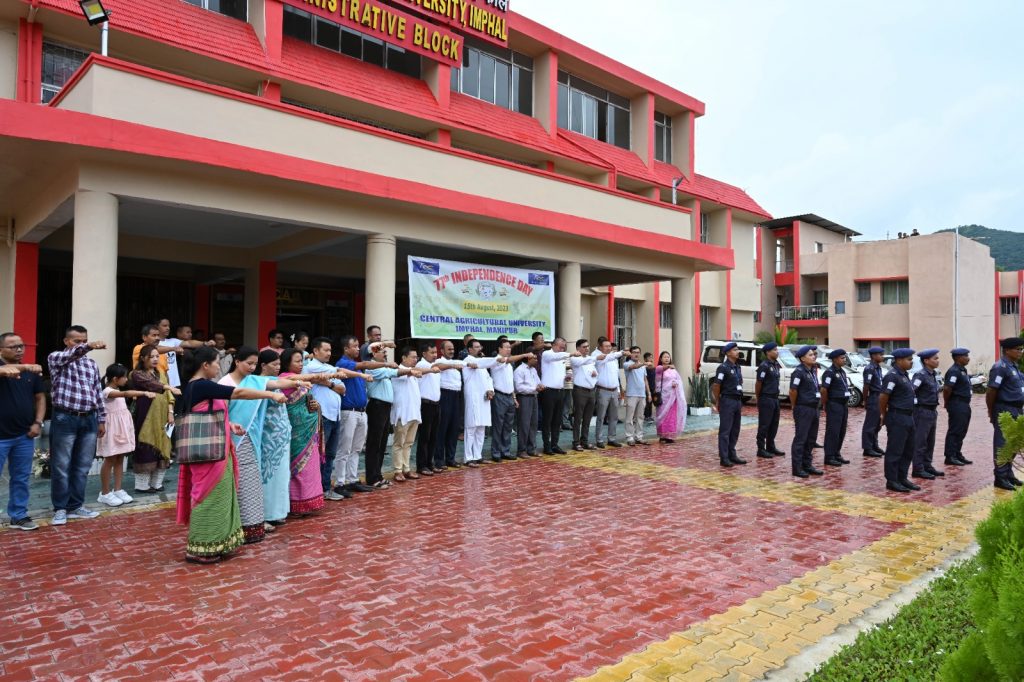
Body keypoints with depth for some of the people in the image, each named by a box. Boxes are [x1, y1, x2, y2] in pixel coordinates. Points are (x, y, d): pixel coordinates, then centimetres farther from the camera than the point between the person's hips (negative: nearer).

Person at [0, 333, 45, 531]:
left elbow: (40, 397, 14)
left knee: (21, 478, 12)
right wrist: (23, 367, -52)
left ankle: (19, 516, 22)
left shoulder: (31, 372, 9)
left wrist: (38, 422, 2)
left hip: (24, 435, 5)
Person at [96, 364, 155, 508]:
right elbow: (126, 393, -34)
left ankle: (117, 490, 16)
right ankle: (105, 493, 8)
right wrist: (145, 393, -43)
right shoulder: (107, 391, -17)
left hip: (121, 428, 9)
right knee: (110, 460, -1)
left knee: (120, 459, 10)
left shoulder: (117, 391, 13)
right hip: (112, 428, -8)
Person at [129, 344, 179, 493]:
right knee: (146, 450, -4)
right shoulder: (137, 374, -3)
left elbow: (167, 395, 12)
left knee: (162, 449, 6)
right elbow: (151, 384, -23)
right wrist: (169, 387, -39)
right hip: (146, 417, -6)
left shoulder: (161, 373, 16)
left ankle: (157, 483, 15)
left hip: (162, 417, 6)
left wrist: (170, 412, 0)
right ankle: (142, 485, 5)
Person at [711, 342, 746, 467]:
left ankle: (732, 455, 21)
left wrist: (740, 401, 14)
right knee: (725, 431, -4)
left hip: (737, 401, 8)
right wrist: (717, 402, -4)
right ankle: (724, 458, 0)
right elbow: (716, 386, -13)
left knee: (735, 431, 12)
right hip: (727, 401, -8)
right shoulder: (723, 367, -12)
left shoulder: (737, 367, 13)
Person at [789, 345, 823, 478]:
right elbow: (793, 391, -18)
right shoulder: (799, 372, -15)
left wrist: (818, 407, 14)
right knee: (800, 439, -3)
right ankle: (797, 468, 3)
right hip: (803, 409, -8)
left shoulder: (813, 370, 12)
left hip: (814, 409, 8)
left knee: (811, 439, 13)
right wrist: (795, 406, -8)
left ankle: (807, 465, 23)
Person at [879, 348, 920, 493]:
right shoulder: (892, 376, -16)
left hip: (908, 417, 9)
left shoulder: (904, 375, 13)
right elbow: (883, 398, -19)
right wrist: (884, 415, -7)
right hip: (897, 418, -9)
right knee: (895, 451, -2)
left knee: (908, 450, 15)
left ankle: (902, 478, 24)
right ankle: (891, 481, 6)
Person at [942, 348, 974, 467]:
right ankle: (950, 457, -1)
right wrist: (947, 403, -12)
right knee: (954, 431, -5)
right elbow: (947, 388, -26)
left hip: (964, 405, 10)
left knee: (961, 431, 14)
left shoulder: (962, 370, 15)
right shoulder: (953, 371, -17)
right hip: (957, 405, -10)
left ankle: (957, 454, 23)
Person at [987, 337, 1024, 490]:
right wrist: (991, 413, -12)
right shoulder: (1000, 367, -16)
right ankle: (1000, 477, 6)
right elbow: (991, 392, -17)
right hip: (1005, 411, -9)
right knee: (1003, 445, -2)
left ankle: (1008, 473, 28)